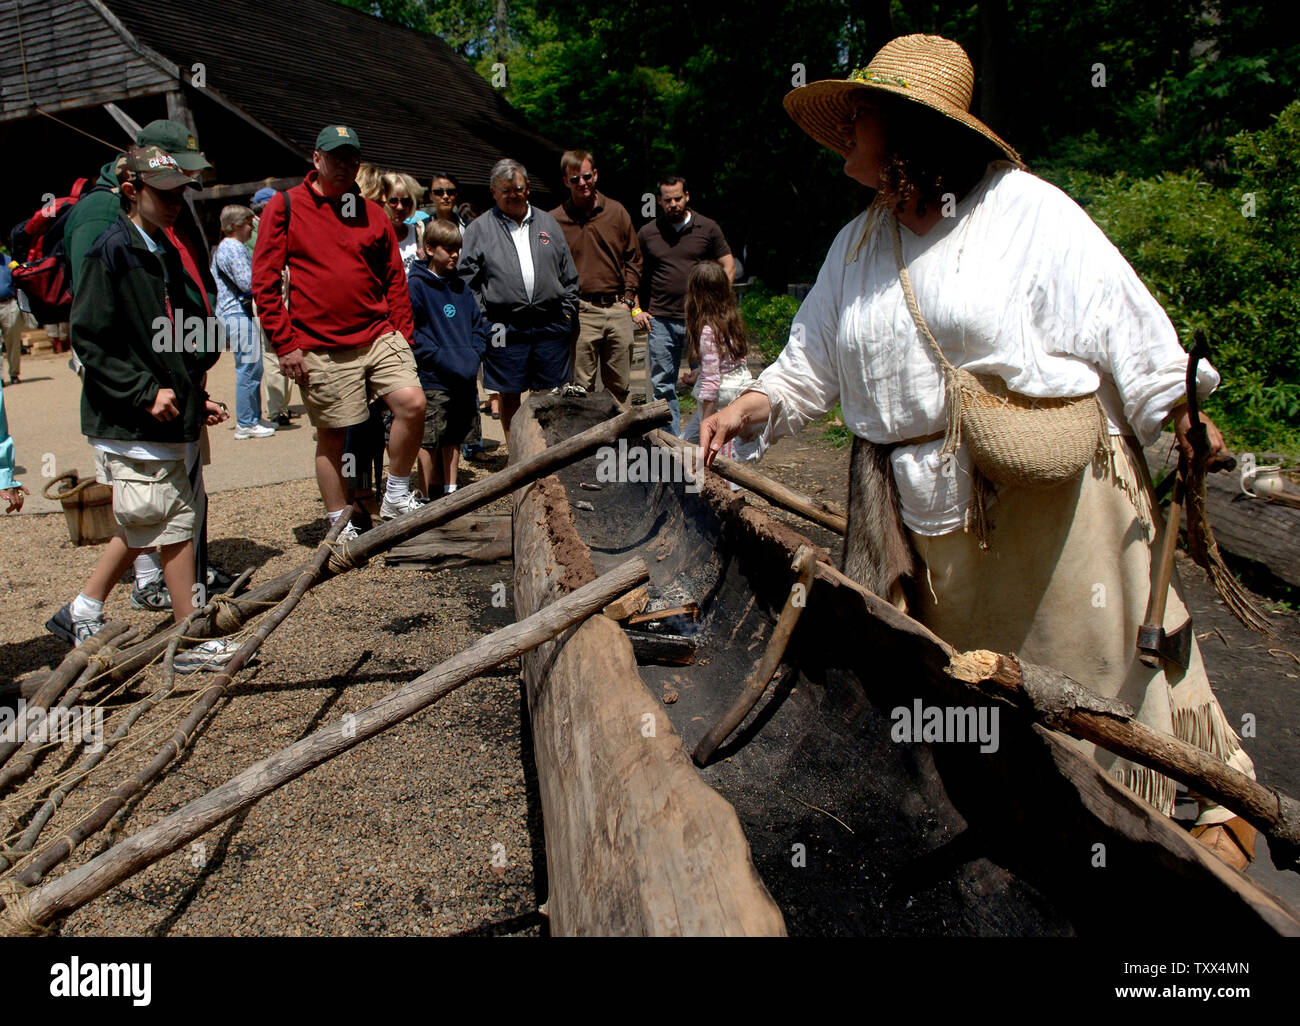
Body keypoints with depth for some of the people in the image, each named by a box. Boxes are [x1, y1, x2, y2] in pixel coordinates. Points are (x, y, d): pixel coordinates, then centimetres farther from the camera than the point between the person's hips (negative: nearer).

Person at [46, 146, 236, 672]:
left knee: (142, 528, 16)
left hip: (173, 416, 9)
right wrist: (146, 392, -20)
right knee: (173, 527, -2)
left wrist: (195, 396, 14)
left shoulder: (165, 252, 15)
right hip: (134, 423, -8)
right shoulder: (111, 250, -11)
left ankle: (82, 613, 31)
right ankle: (193, 642, 9)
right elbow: (90, 339, -16)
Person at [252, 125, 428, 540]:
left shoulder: (372, 213, 12)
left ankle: (396, 497, 4)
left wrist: (402, 334, 6)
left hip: (379, 336, 3)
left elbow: (395, 279, 16)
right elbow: (264, 281, -1)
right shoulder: (285, 207, 2)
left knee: (412, 403, -16)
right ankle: (341, 525, 21)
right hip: (321, 348, -3)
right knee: (331, 436, 5)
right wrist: (284, 343, -7)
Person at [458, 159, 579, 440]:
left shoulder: (547, 223, 14)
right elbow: (467, 280, 2)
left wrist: (567, 312, 9)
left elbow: (569, 275, 17)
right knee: (509, 396, 4)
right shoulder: (479, 229, 5)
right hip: (506, 329, -2)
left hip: (550, 325, 2)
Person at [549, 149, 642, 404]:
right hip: (580, 311, -3)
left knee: (620, 387, 9)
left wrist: (628, 298, 5)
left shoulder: (616, 211, 9)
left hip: (617, 309, 3)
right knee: (582, 388, 0)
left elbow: (633, 258, 14)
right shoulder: (555, 220, 1)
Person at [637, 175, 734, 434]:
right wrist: (636, 309, 4)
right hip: (661, 320, 2)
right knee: (662, 384, 5)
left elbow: (728, 266, 7)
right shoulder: (646, 233, 8)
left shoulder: (708, 228, 4)